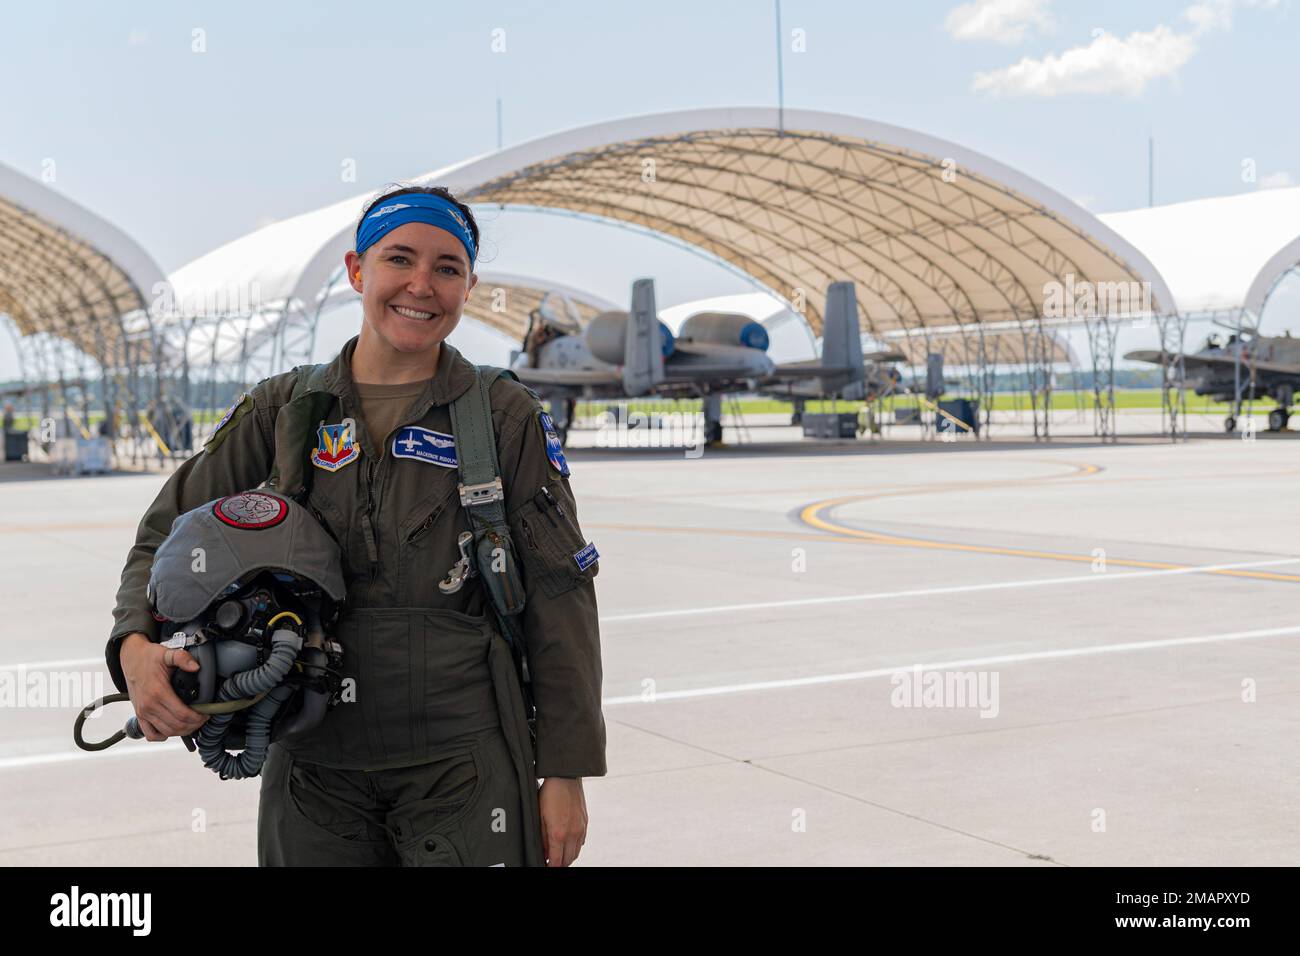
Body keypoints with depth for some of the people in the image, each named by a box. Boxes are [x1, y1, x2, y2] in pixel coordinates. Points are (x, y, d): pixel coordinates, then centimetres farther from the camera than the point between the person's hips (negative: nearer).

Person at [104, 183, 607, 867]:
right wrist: (137, 643, -13)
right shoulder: (282, 411, 5)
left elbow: (558, 602, -1)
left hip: (465, 770, -2)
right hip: (314, 767, 2)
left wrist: (566, 772, -3)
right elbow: (170, 534, 8)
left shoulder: (507, 418, -1)